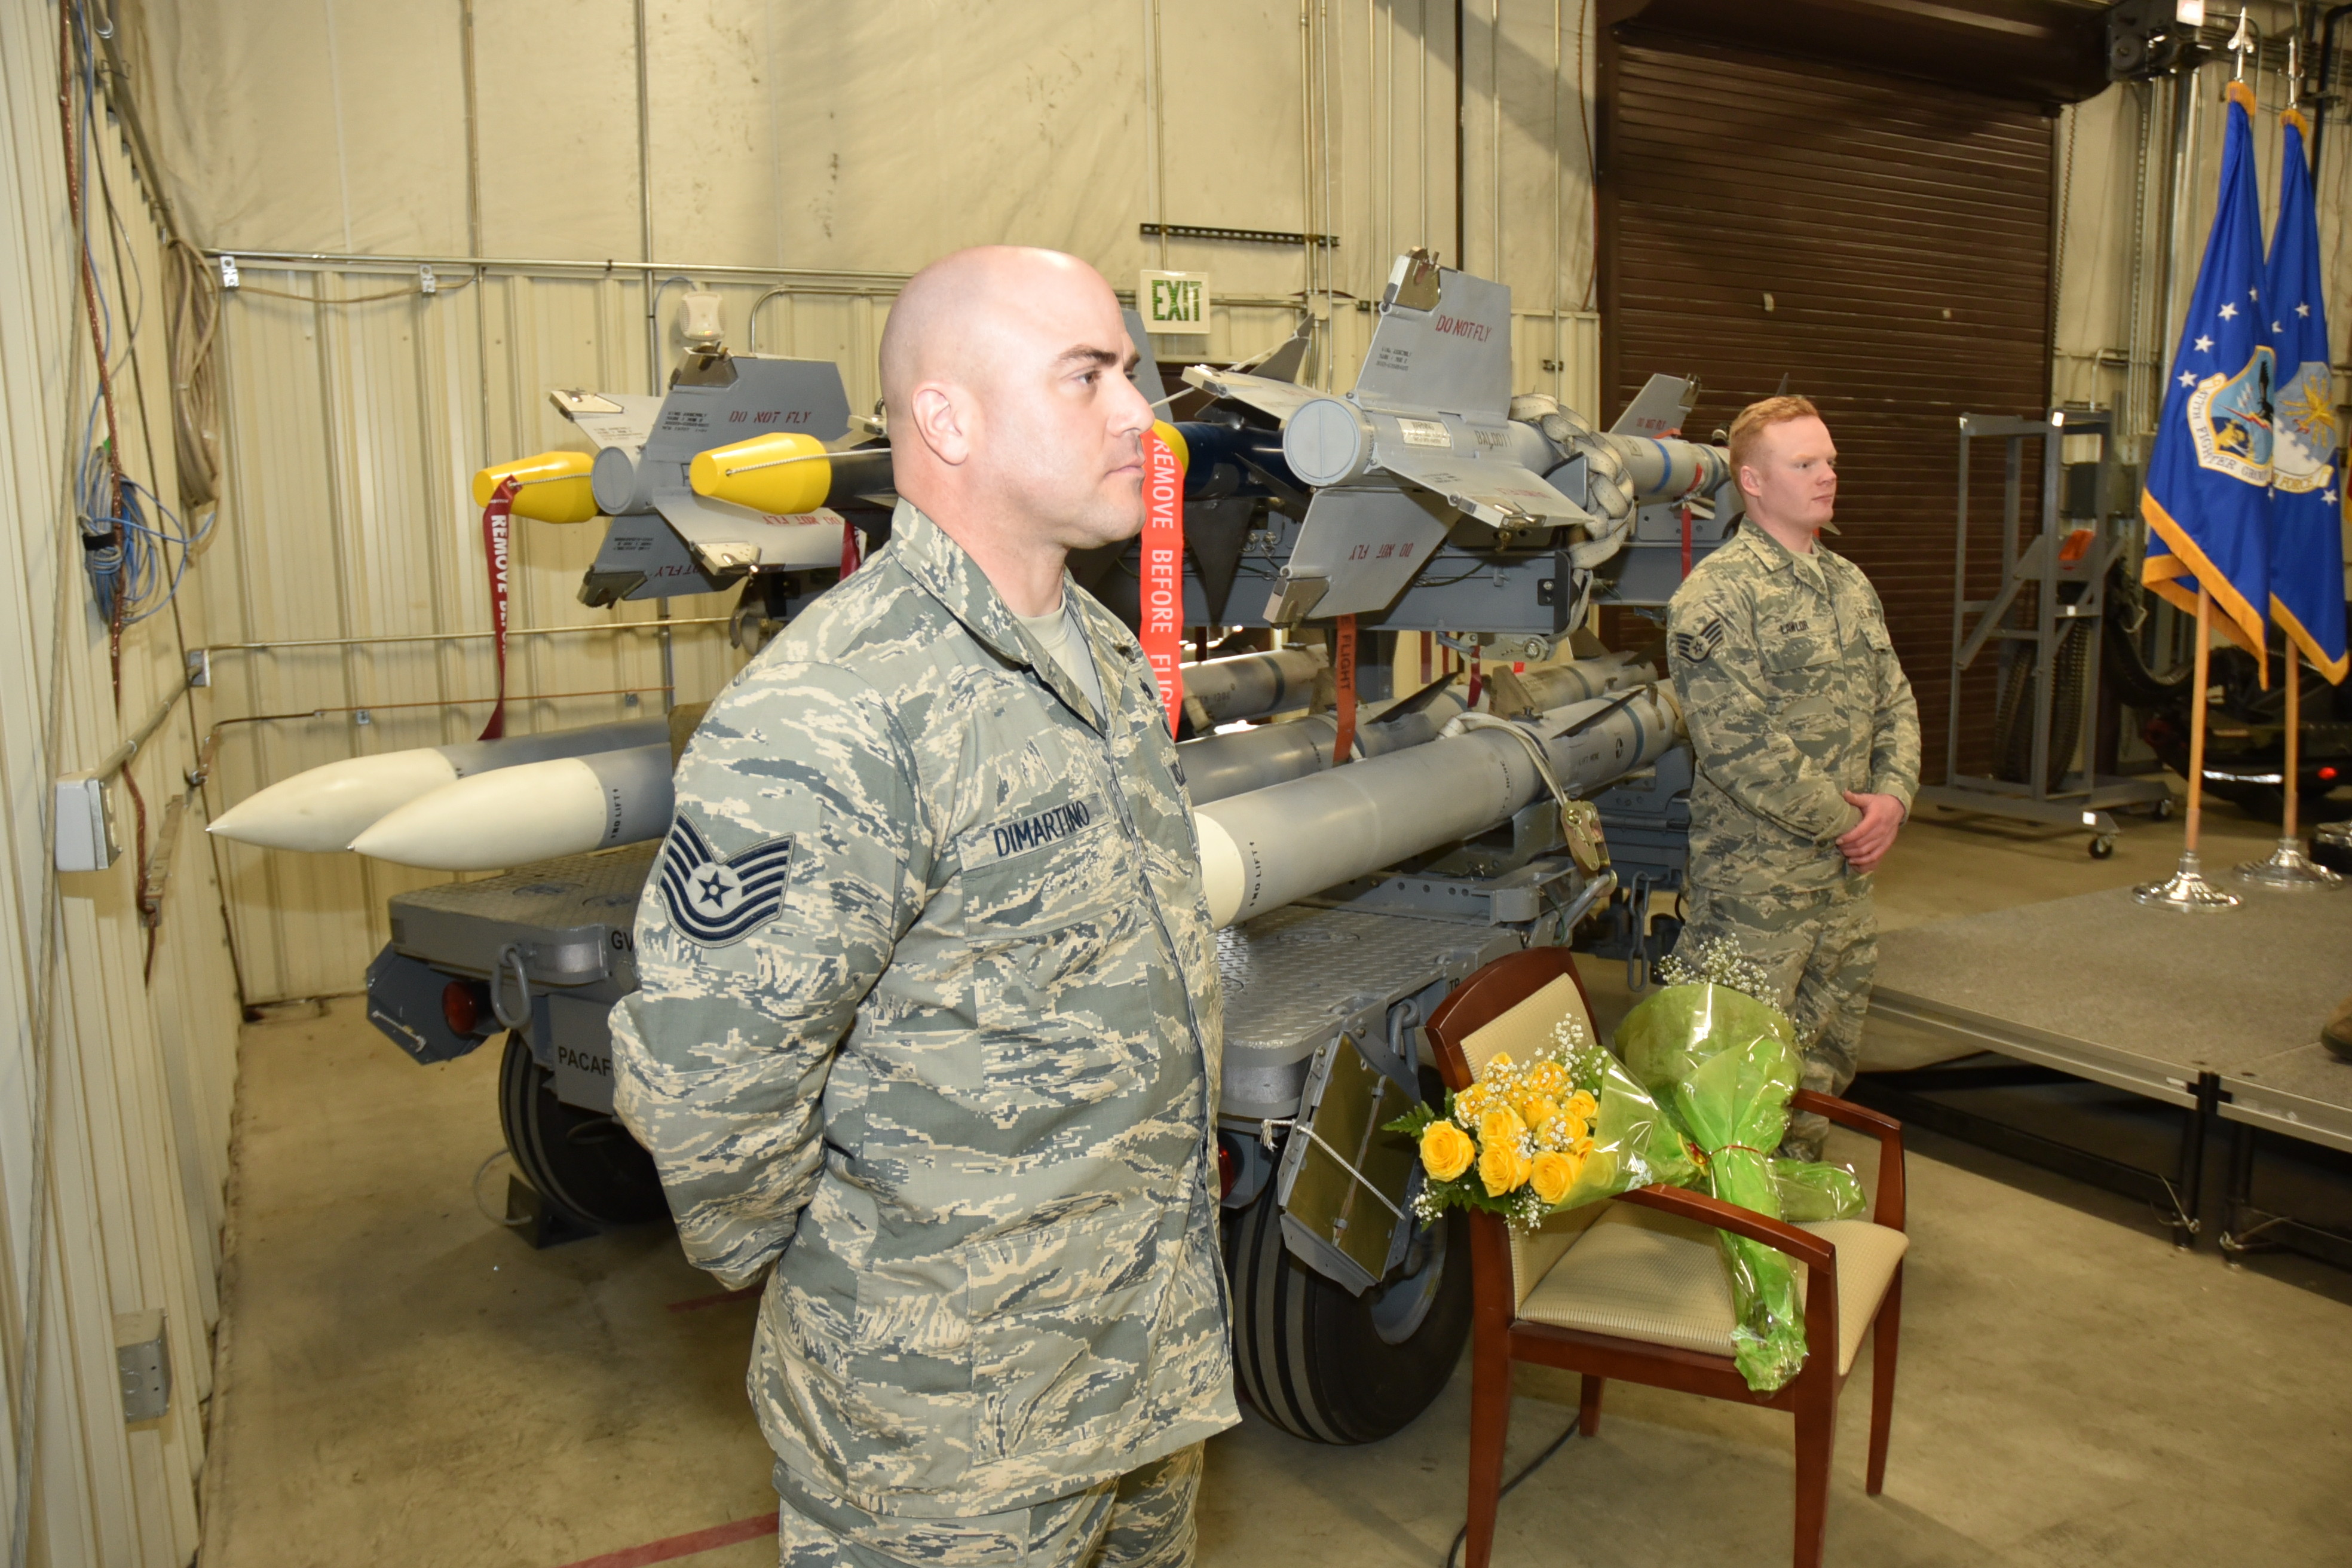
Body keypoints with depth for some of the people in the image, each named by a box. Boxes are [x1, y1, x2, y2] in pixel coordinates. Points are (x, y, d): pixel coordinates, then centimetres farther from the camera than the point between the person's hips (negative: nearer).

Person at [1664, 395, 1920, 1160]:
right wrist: (1845, 819, -15)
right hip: (1755, 878, -8)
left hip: (1846, 873, 8)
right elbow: (1739, 745, -21)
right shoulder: (1717, 594, -14)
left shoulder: (1851, 584, 12)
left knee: (1830, 1051, 19)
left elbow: (1895, 703, 15)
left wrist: (1892, 796, -4)